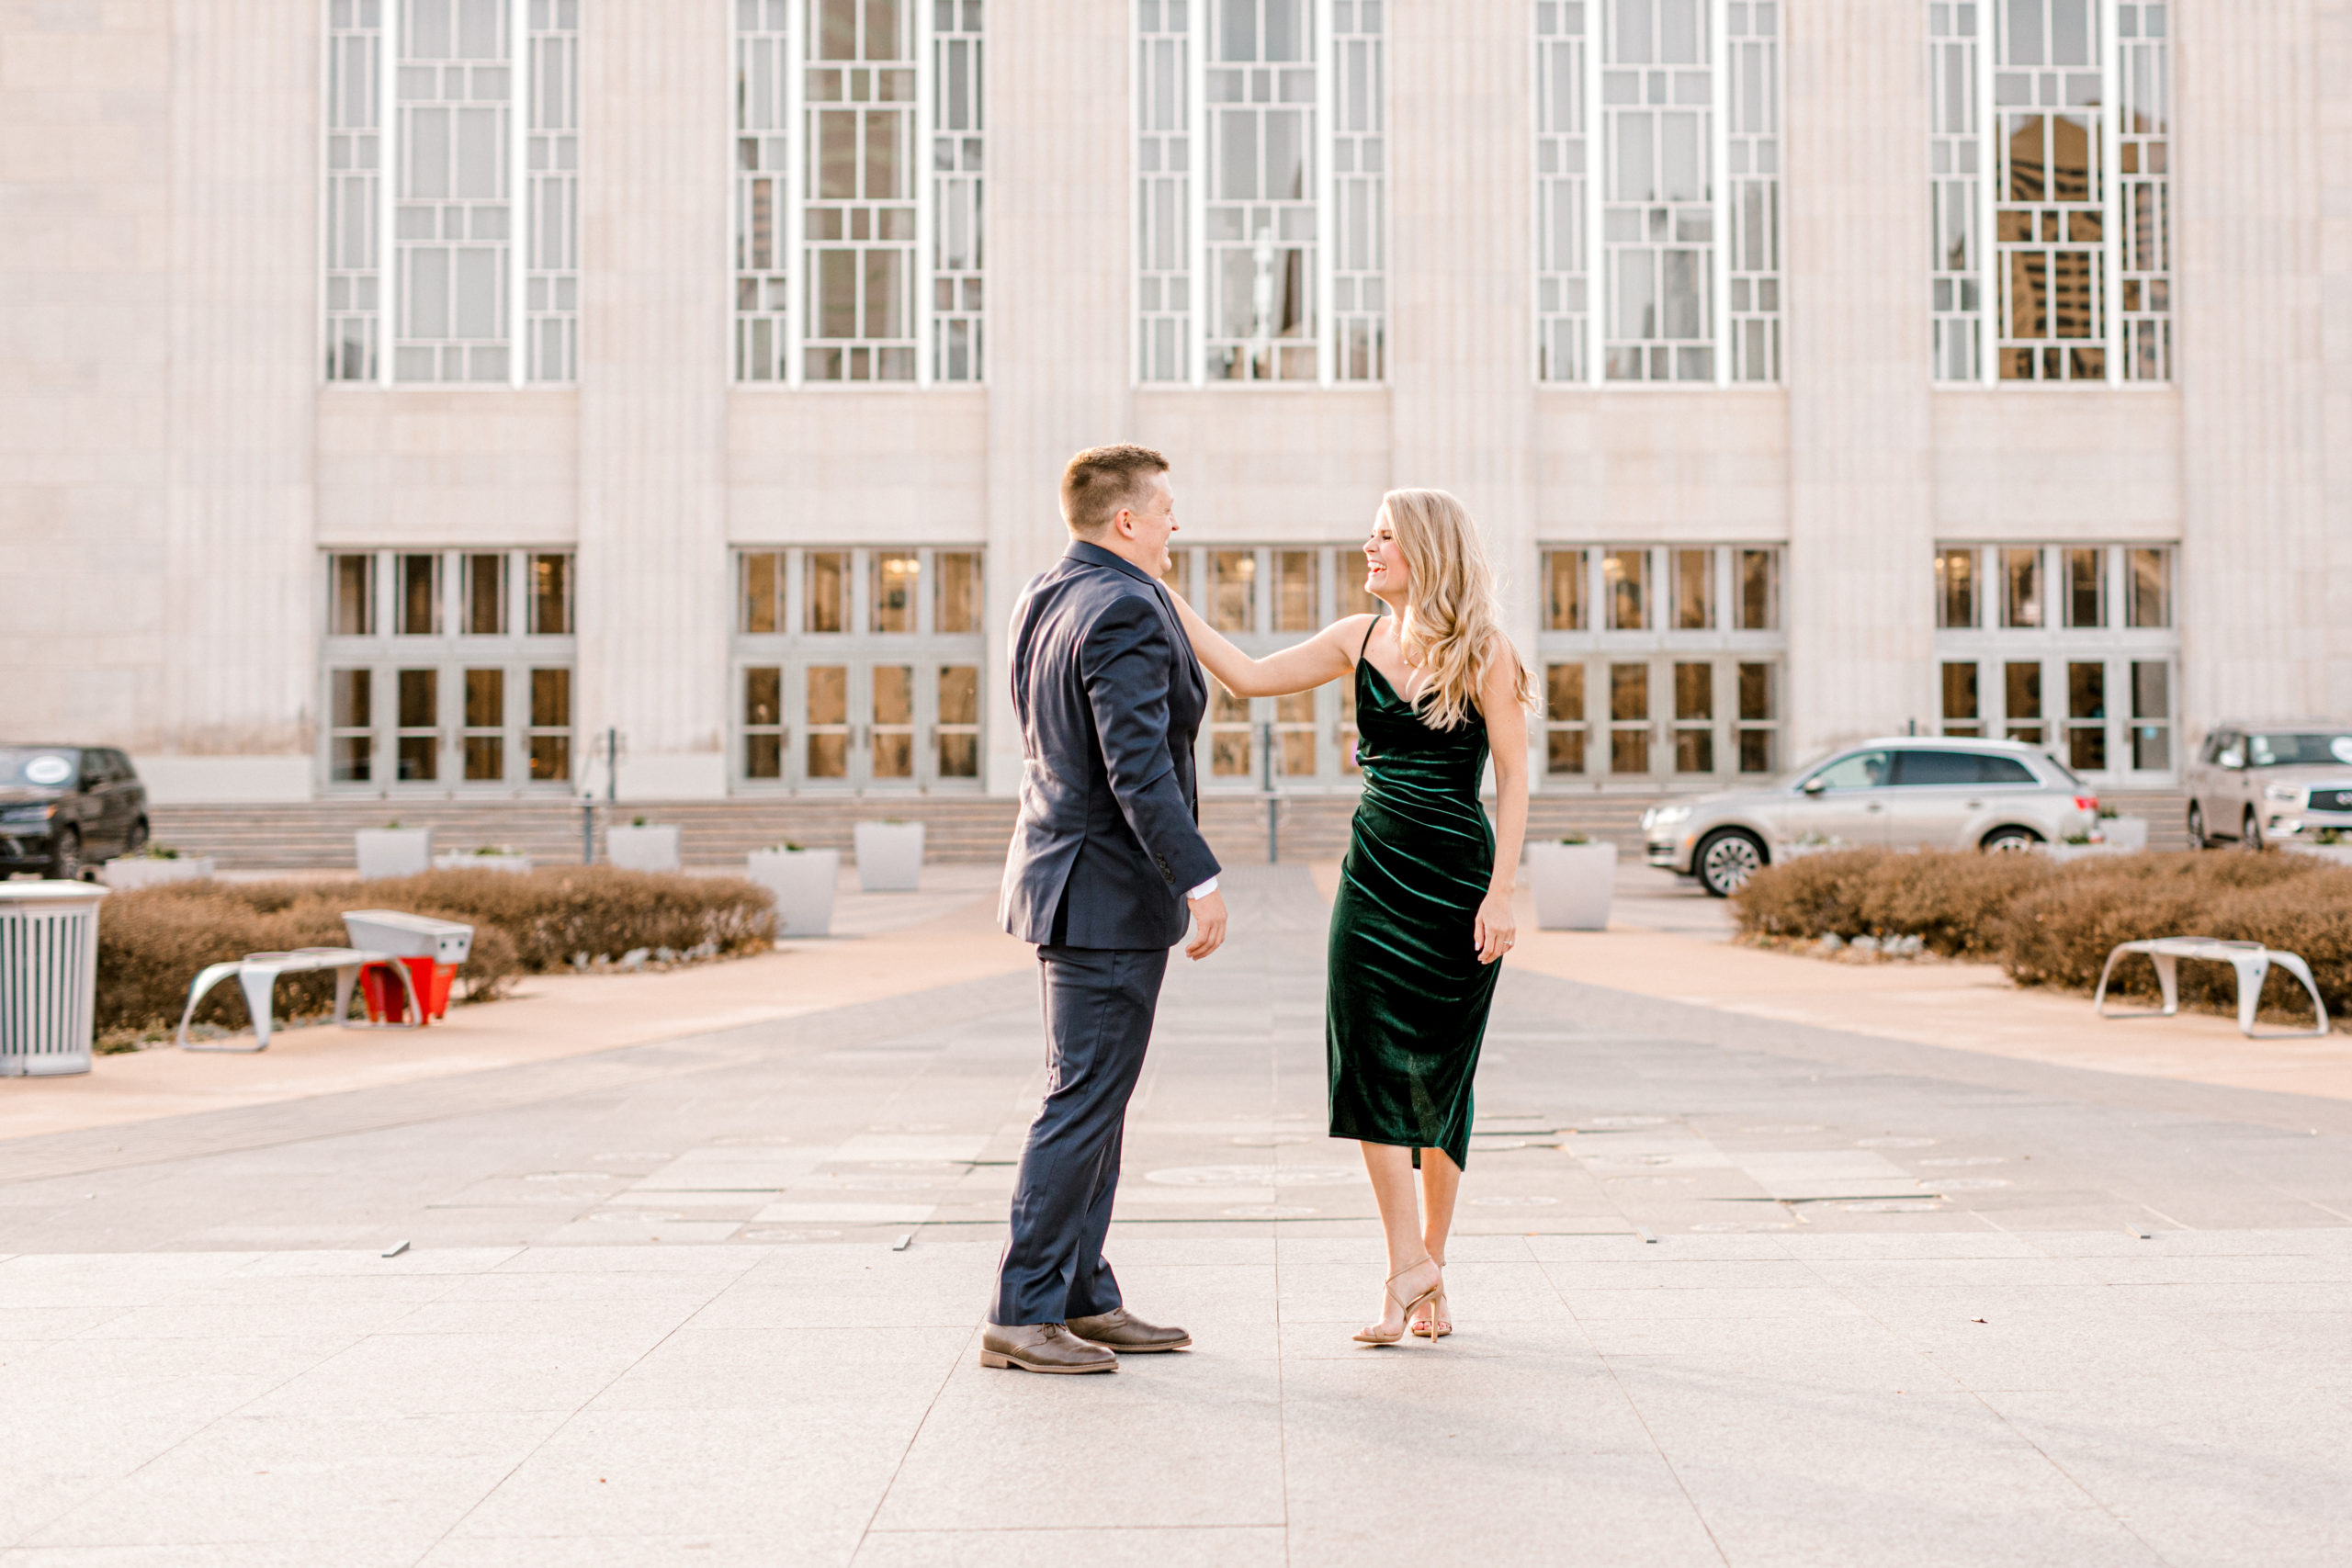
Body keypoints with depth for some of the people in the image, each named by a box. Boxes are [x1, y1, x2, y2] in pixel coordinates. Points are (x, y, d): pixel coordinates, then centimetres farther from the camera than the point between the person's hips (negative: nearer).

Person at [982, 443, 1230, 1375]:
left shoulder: (1040, 598, 11)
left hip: (1062, 871, 10)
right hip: (1110, 892, -10)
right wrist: (1201, 881, -25)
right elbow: (1138, 770, -25)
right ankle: (1021, 1315, 0)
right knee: (1084, 1103, -5)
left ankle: (1083, 1299, 21)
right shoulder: (1123, 611, -18)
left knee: (1094, 1099, 14)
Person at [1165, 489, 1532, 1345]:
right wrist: (1166, 599, 3)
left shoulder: (1482, 650, -6)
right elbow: (1249, 676, 7)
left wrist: (1501, 894, -12)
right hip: (1376, 873, 4)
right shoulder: (1358, 639, 8)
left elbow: (1513, 778, -6)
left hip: (1458, 878, -4)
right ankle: (1411, 1267, -6)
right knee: (1369, 1063, -8)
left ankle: (1426, 1262, 17)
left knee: (1438, 1077, 4)